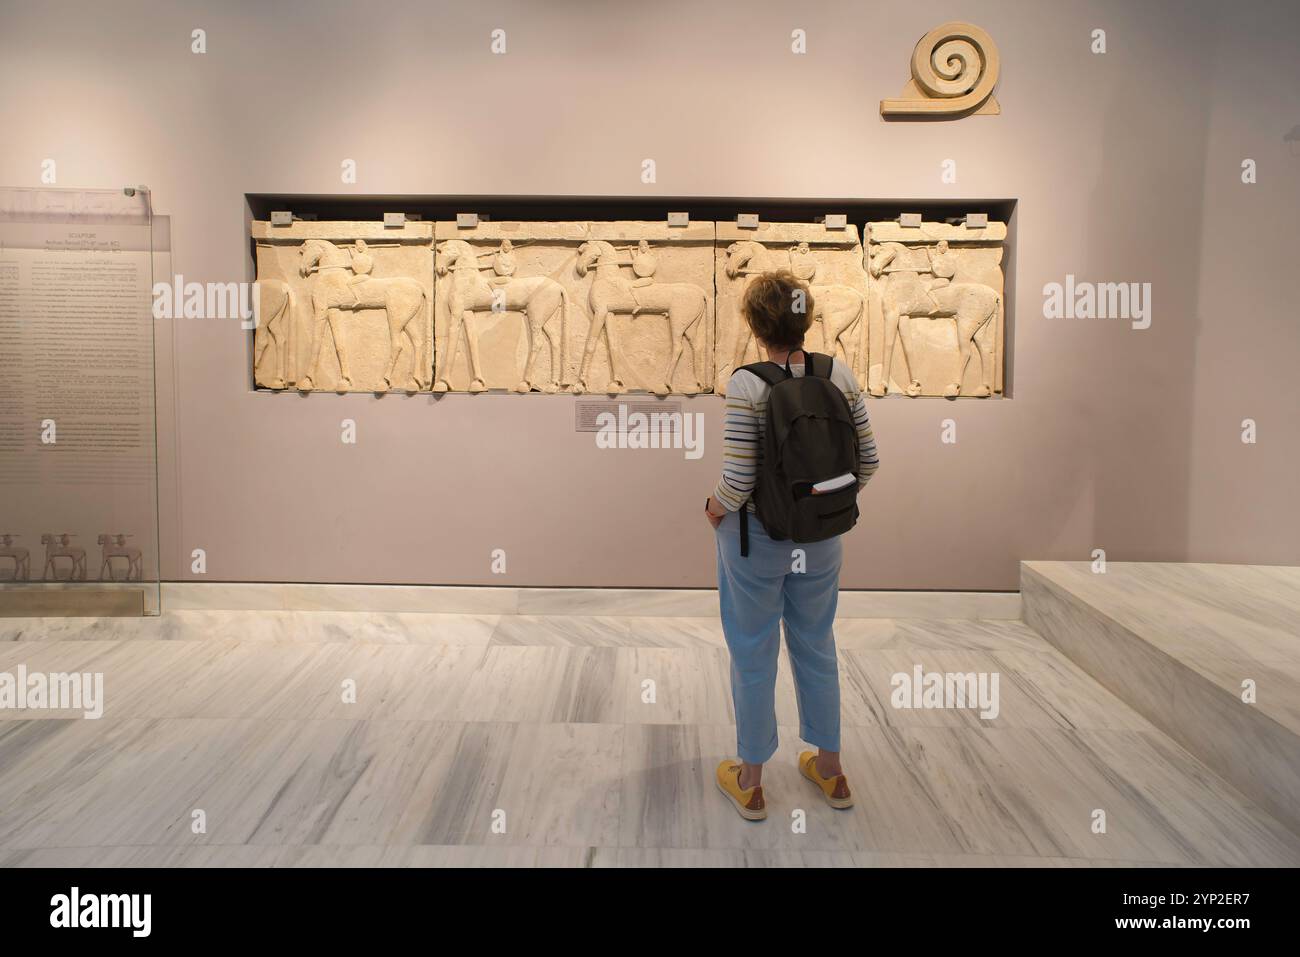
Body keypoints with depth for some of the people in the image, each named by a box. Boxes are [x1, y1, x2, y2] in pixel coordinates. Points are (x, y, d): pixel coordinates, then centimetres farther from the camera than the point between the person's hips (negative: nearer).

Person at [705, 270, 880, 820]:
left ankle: (750, 782, 28)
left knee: (752, 654, 11)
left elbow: (738, 480, -22)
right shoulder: (840, 375, -6)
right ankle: (830, 771, 36)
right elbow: (868, 460, -2)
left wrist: (717, 506, -1)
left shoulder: (747, 384, -20)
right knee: (816, 646, 20)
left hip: (756, 535, -4)